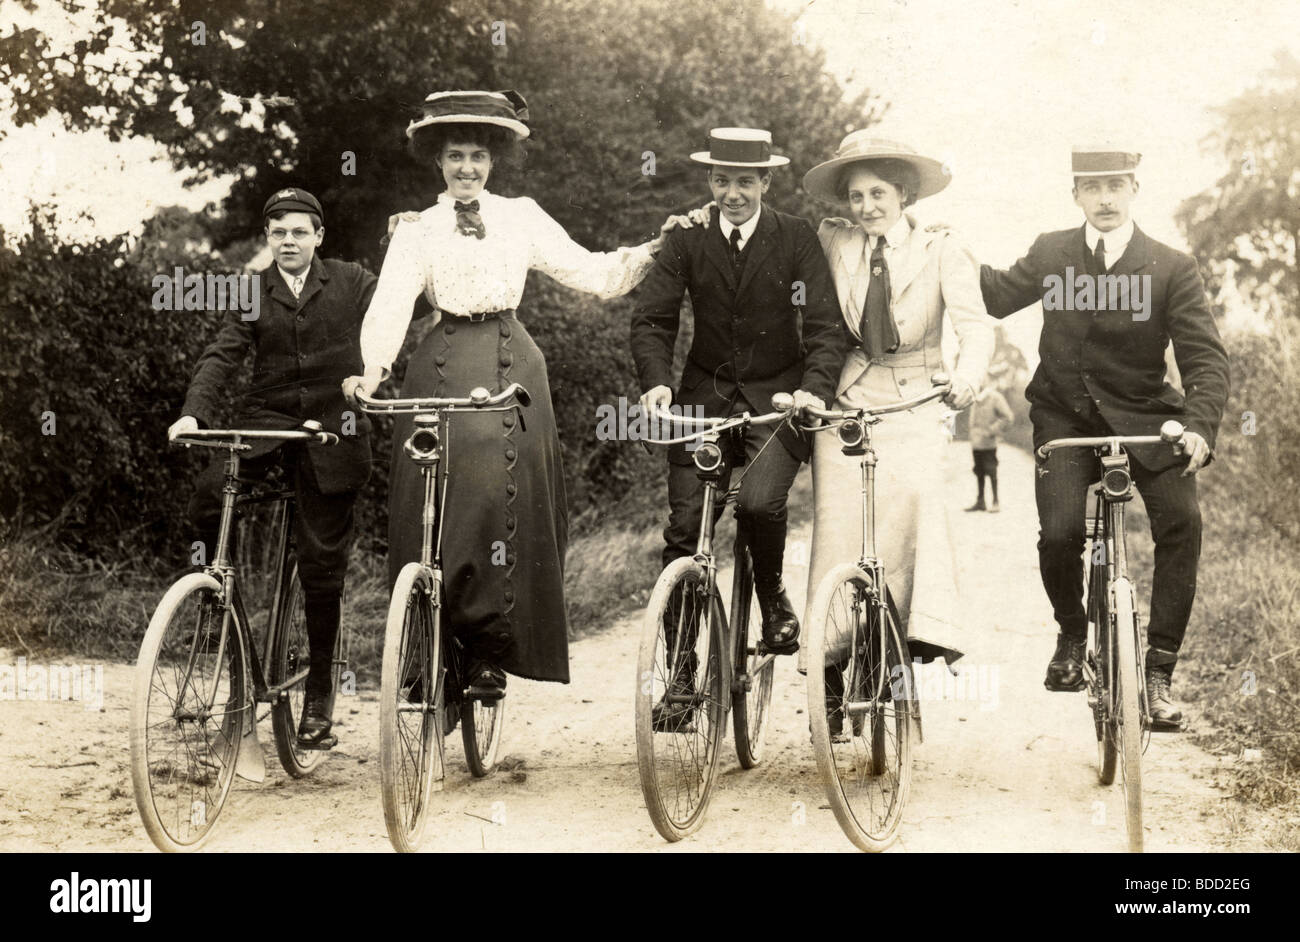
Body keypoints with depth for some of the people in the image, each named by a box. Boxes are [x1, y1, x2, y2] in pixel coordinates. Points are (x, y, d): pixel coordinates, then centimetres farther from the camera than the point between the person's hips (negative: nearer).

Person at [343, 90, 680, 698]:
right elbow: (390, 305, -5)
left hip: (511, 365, 0)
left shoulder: (522, 218, 13)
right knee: (437, 504, -6)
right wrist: (372, 368, -22)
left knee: (504, 493, -11)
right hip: (442, 369, 0)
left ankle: (491, 648, -3)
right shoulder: (417, 231, 9)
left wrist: (650, 252, -5)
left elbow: (591, 274, 9)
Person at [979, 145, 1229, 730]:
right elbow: (996, 297, 13)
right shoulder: (1051, 253, 4)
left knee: (1180, 521, -23)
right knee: (1059, 531, -18)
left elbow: (1205, 358, -10)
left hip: (1142, 418, -1)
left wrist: (1199, 426, -27)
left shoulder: (1172, 269, -5)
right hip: (1064, 418, 1)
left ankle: (1158, 672, -12)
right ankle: (1071, 633, 15)